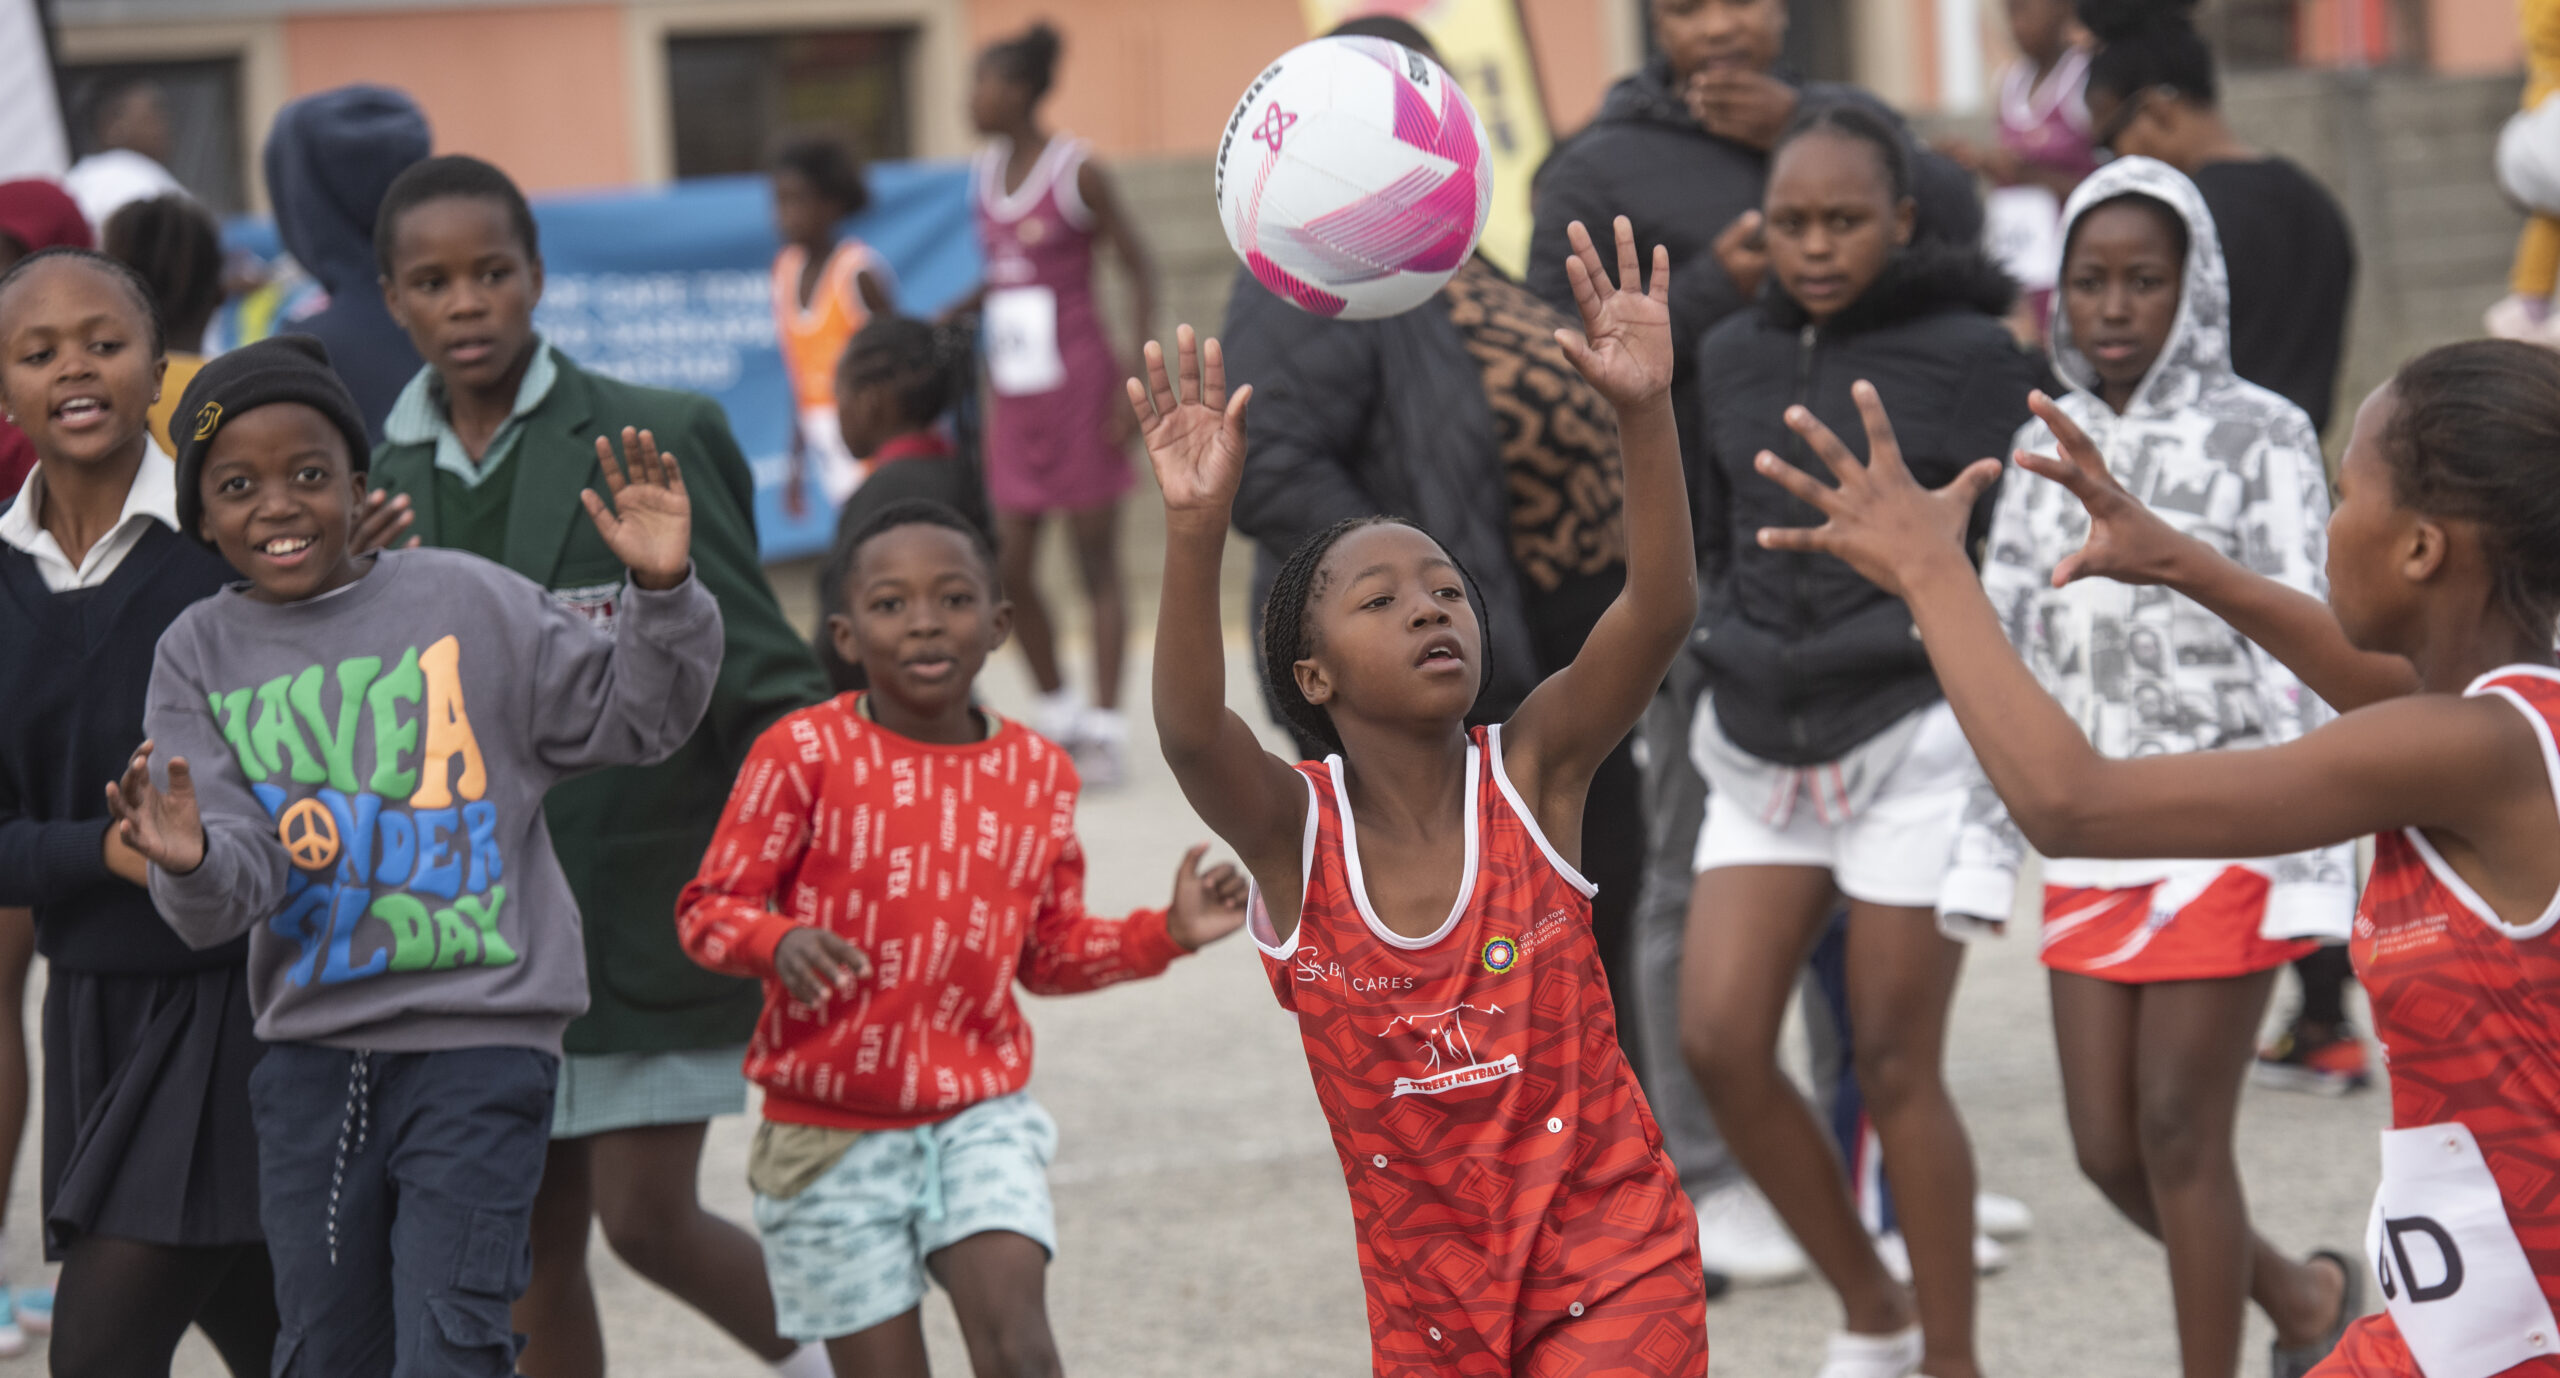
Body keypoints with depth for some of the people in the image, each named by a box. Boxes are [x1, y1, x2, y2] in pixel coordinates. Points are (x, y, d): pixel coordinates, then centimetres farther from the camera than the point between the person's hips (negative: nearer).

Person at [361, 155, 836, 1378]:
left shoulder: (655, 441, -6)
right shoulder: (376, 478, 5)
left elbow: (761, 680, -6)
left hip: (645, 900, -4)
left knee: (645, 1219, -5)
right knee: (532, 1245, 7)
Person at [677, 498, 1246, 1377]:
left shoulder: (1038, 772, 3)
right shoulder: (804, 754, -10)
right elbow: (710, 907, -8)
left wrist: (1165, 934, -1)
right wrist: (780, 943, -29)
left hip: (981, 1113, 2)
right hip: (832, 1129, -2)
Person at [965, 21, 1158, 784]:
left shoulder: (1076, 171, -9)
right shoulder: (986, 172, 10)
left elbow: (1140, 271, -8)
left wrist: (1134, 381, -13)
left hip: (1078, 387, -6)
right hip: (1016, 392, 6)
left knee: (1096, 562, 0)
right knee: (1009, 568, 4)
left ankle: (1104, 728, 4)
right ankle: (1057, 712, 19)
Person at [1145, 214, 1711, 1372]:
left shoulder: (1532, 772, -10)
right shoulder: (1292, 830, -10)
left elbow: (1660, 610, -25)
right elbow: (1188, 730, -31)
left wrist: (1643, 412, -39)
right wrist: (1197, 531, -46)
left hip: (1612, 1258, -2)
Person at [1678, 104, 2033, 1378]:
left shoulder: (1968, 354, -6)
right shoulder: (1734, 356, 8)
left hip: (1913, 742, -5)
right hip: (1764, 745, 5)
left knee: (1893, 1069, -2)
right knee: (1718, 1039, -3)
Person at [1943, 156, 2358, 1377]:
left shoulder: (2257, 437, -5)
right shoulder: (2047, 450, 10)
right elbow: (2010, 659, 14)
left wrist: (2313, 856, -13)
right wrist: (1985, 845, 12)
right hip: (2089, 845, 6)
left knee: (2179, 1132, -5)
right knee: (2106, 1147, 7)